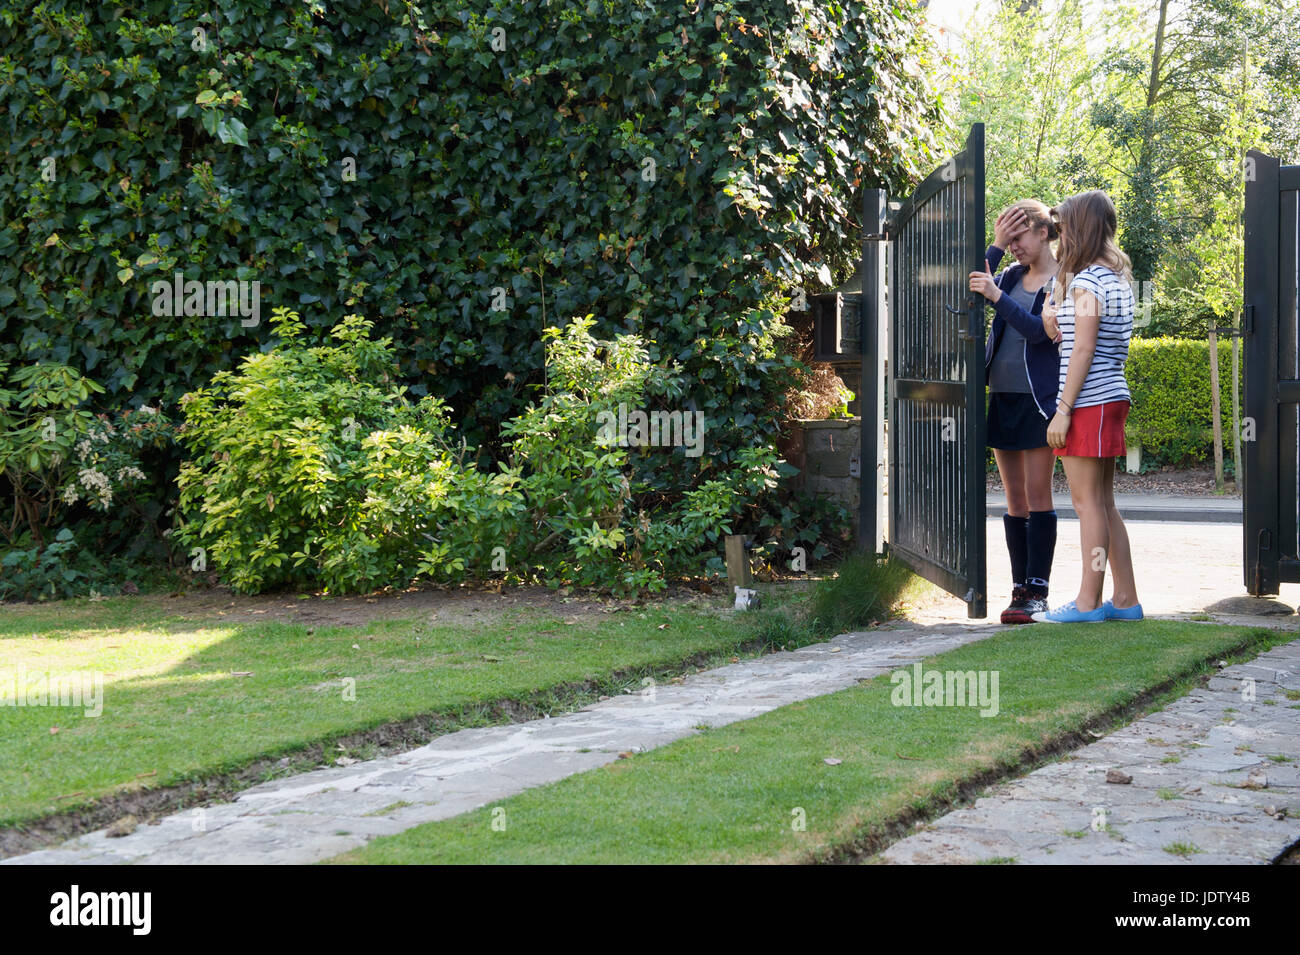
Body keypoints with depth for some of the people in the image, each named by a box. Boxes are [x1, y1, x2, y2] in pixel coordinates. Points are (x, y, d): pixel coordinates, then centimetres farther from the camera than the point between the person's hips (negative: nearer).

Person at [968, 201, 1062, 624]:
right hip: (1002, 396, 6)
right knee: (1014, 498, 6)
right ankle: (1020, 588, 9)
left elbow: (1040, 329, -16)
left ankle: (1037, 592, -5)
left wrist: (997, 296, -23)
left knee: (1037, 494, -6)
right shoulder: (1010, 276, 15)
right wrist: (995, 246, -1)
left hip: (1038, 398, -6)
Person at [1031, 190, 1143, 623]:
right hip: (1112, 397, 10)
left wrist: (1063, 411, -17)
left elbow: (1082, 349, -18)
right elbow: (1053, 324, 15)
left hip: (1089, 402, -10)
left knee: (1087, 502, -5)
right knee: (1103, 502, 12)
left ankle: (1088, 603, -2)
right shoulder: (1116, 277, 15)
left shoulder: (1087, 281, -14)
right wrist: (1061, 269, 11)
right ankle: (1125, 599, 14)